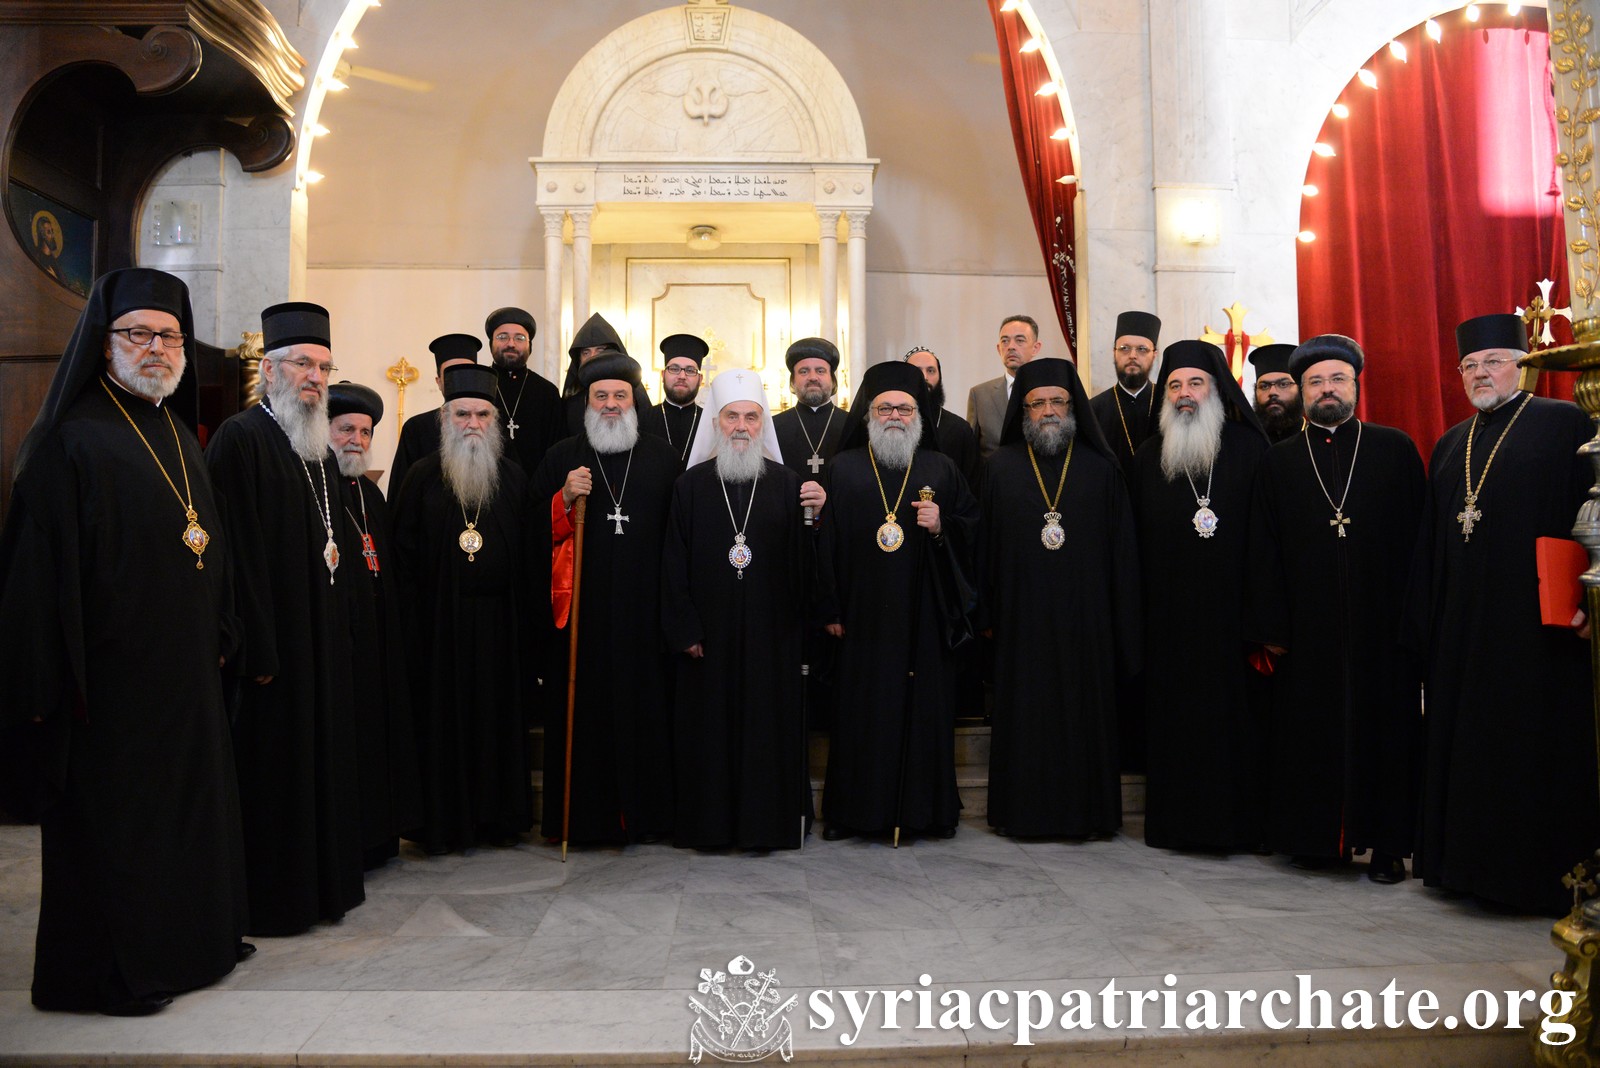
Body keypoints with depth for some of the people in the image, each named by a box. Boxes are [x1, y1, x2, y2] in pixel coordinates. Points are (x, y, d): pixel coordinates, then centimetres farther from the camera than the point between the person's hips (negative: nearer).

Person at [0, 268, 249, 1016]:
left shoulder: (182, 440, 12)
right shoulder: (69, 439, -11)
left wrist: (221, 637, 14)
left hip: (186, 667, 8)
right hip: (114, 670, -8)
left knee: (193, 799, 15)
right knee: (113, 810, 4)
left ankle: (194, 936, 31)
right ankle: (112, 971, 19)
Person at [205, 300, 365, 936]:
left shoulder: (318, 445, 15)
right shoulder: (241, 438, -12)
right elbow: (236, 550, -19)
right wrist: (257, 647, -21)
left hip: (324, 633, 9)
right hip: (273, 636, -9)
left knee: (325, 754, 15)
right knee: (275, 763, 1)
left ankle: (324, 881, 28)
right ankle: (272, 898, 16)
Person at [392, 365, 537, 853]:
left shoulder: (513, 477, 7)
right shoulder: (423, 476, 2)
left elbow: (528, 555, 5)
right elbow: (405, 552, 1)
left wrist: (525, 618, -2)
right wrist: (411, 622, -6)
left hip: (499, 621, 2)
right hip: (440, 617, -1)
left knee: (501, 716, 8)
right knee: (443, 716, 4)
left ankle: (501, 815, 20)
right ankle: (444, 821, 15)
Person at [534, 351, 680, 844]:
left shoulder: (663, 458, 11)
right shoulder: (561, 458, 10)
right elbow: (535, 531, 7)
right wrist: (565, 498, -11)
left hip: (644, 609, 0)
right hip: (581, 609, 0)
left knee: (645, 707, 2)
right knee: (583, 708, 1)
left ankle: (644, 811, 15)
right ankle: (584, 813, 13)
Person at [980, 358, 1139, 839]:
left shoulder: (1102, 469, 5)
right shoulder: (1001, 466, 5)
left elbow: (1122, 551, 4)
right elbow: (986, 545, 4)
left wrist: (1123, 626, -2)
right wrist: (988, 614, -1)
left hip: (1085, 618, 0)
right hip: (1022, 615, 0)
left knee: (1085, 708, 5)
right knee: (1024, 713, 5)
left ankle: (1086, 809, 19)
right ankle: (1022, 809, 17)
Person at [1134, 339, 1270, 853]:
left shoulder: (1249, 448, 2)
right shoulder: (1148, 458, 10)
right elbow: (1136, 541, 8)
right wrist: (1137, 608, 1)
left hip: (1232, 609, -2)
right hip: (1168, 615, 2)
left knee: (1234, 710, 2)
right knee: (1173, 714, 5)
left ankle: (1238, 818, 14)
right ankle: (1175, 819, 16)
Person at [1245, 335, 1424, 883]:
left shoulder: (1396, 449, 7)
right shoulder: (1278, 461, 9)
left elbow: (1419, 536, 3)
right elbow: (1264, 552, 5)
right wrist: (1270, 629, -2)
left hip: (1382, 626, -1)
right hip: (1307, 628, 1)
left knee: (1385, 728, 4)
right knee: (1310, 731, 5)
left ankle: (1387, 843, 17)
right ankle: (1319, 837, 18)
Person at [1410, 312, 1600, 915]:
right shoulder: (1452, 445, 17)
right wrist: (1426, 618, 11)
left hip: (1538, 622, -6)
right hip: (1463, 624, 6)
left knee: (1537, 745, -1)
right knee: (1466, 742, 9)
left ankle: (1545, 875, 11)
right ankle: (1471, 861, 20)